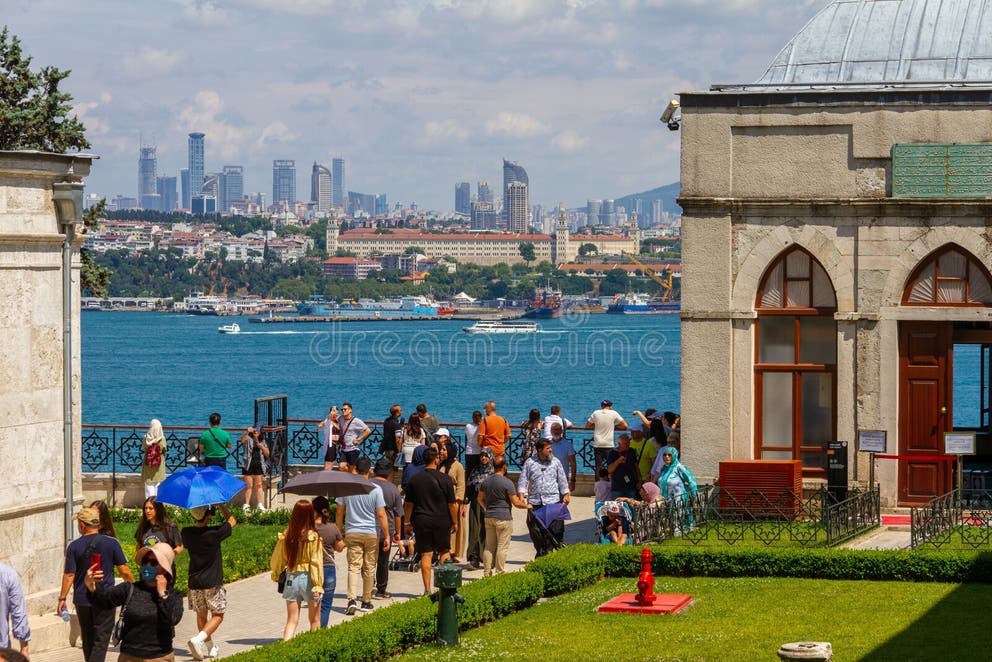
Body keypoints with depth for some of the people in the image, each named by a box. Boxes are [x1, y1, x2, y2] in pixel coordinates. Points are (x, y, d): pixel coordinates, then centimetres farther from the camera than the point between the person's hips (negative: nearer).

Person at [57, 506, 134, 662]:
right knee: (101, 641, -2)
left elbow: (69, 575, -7)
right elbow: (124, 570, -4)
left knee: (88, 640, 17)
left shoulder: (74, 547, -4)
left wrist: (62, 599, 1)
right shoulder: (111, 543, -6)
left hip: (82, 600, 2)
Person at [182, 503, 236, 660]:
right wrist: (222, 505, 8)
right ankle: (198, 639, -15)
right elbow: (232, 521, -1)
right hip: (213, 582, -5)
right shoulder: (214, 533, -17)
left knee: (201, 615, 18)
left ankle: (210, 647, 25)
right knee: (217, 615, 5)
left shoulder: (186, 533, -5)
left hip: (194, 582, 5)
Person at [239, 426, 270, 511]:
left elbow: (267, 453, 11)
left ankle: (260, 505, 8)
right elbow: (242, 439, -23)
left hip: (259, 465, 4)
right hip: (248, 465, -4)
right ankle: (246, 505, 0)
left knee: (258, 485, 5)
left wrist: (261, 446, -8)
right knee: (249, 485, -3)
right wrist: (247, 432, -43)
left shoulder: (262, 441, 14)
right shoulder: (248, 439, 1)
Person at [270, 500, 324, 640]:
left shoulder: (285, 536, -3)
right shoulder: (313, 537, -14)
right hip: (308, 579, -3)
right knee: (315, 621, 13)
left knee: (291, 620, 9)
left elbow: (277, 559, 7)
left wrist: (275, 574, 24)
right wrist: (318, 585, -12)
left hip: (291, 578, 3)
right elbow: (316, 562, -15)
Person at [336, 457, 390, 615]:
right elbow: (381, 515, -9)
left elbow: (339, 512, 4)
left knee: (353, 567, -1)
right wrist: (386, 536, -2)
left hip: (352, 533, 1)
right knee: (369, 568, 10)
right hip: (372, 534, -1)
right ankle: (366, 602, 17)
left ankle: (352, 599, -19)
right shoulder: (375, 489, -8)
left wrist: (339, 532, 17)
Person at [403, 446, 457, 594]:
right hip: (442, 521, -2)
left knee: (425, 554, 4)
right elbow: (452, 504, -5)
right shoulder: (444, 479, -8)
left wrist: (408, 522, 17)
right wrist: (455, 521, 8)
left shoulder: (414, 479, 0)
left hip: (421, 521, 2)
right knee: (444, 551, 14)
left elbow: (408, 504, 6)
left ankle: (427, 588, 2)